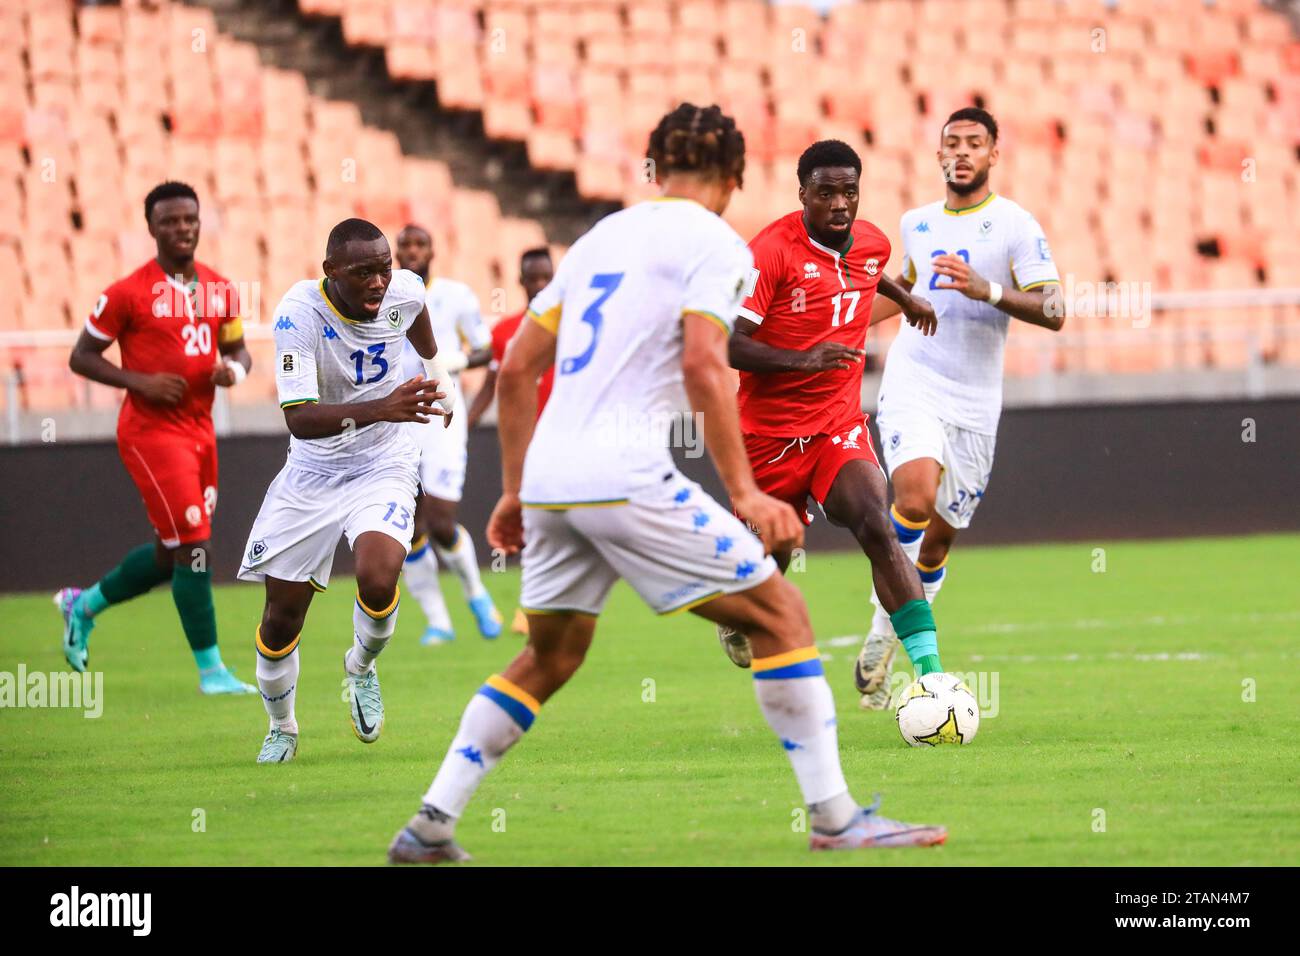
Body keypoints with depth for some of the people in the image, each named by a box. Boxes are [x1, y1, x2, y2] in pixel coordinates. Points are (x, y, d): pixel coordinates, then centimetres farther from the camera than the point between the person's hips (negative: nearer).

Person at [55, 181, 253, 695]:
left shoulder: (220, 289, 7)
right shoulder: (128, 294, -10)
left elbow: (238, 349, 18)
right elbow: (81, 357, -5)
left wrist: (233, 370, -6)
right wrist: (140, 382, -18)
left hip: (200, 431, 7)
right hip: (151, 433, -7)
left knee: (171, 555, 15)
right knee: (193, 545, -11)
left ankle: (84, 604, 38)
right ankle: (210, 669, -2)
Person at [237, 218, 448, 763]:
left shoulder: (405, 291, -14)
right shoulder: (300, 313, -26)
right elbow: (299, 417, -36)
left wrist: (435, 383, 34)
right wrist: (380, 409, -51)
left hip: (383, 468, 1)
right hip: (312, 475, -1)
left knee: (378, 579, -25)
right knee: (283, 613, 3)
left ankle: (361, 669, 8)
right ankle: (281, 728, 30)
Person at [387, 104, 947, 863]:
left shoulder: (601, 237, 21)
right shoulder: (714, 243, 0)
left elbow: (517, 368, 22)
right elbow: (703, 366, -15)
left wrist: (515, 489, 28)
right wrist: (744, 493, -14)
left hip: (547, 478, 7)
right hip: (626, 475, -7)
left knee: (549, 659, 22)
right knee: (779, 614, 1)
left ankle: (430, 827, 18)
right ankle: (836, 819, -3)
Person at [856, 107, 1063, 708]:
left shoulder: (1014, 225, -2)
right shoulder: (916, 223, 10)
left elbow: (1053, 311, -10)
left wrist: (987, 289, -22)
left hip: (974, 404, -1)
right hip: (911, 384, 1)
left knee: (939, 538, 5)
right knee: (915, 497, -27)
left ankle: (884, 656, 22)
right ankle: (889, 615, -9)